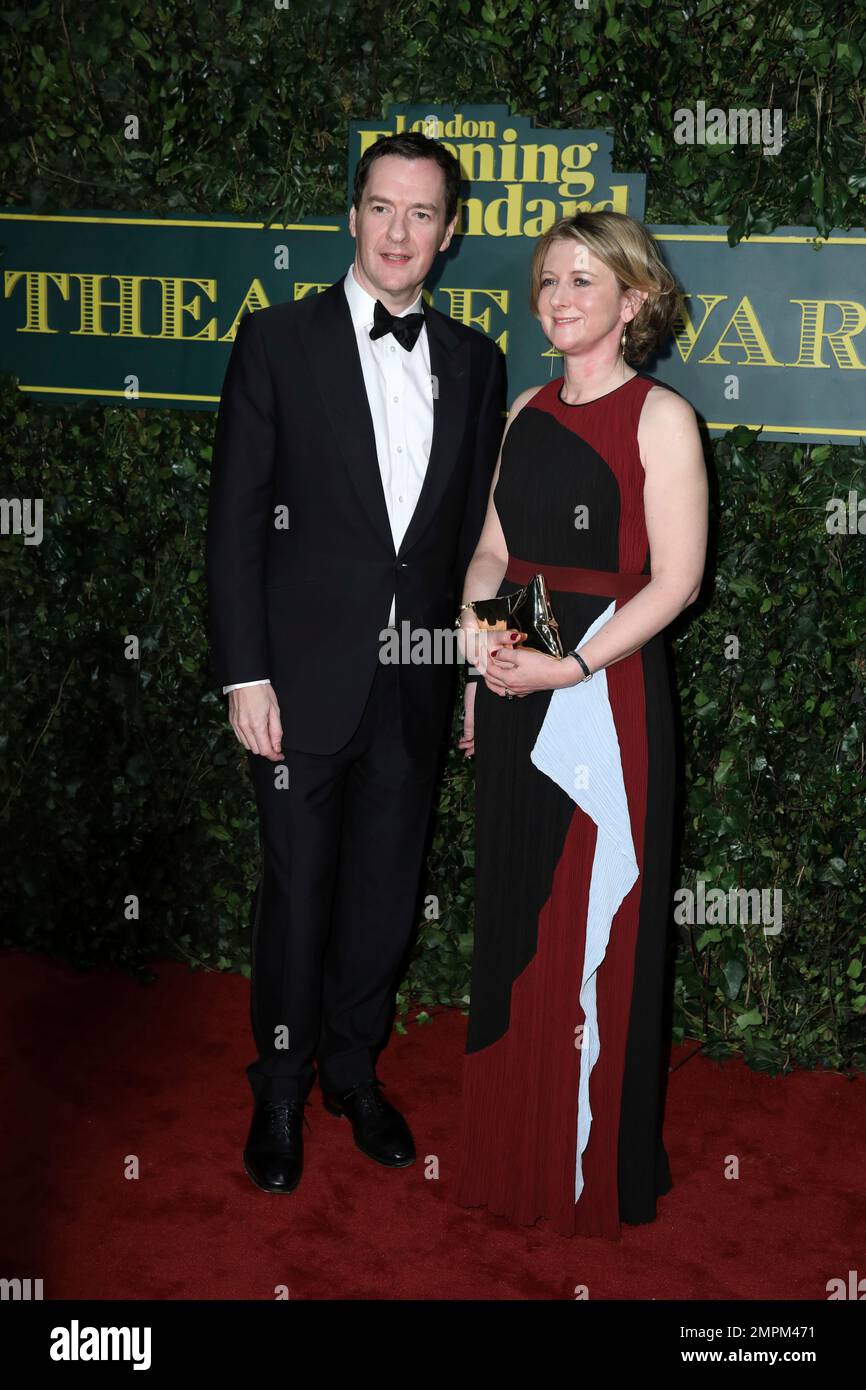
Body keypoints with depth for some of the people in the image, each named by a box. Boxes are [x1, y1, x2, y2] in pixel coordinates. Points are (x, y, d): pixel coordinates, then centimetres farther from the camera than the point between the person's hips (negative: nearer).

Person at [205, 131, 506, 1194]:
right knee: (298, 894, 8)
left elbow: (473, 528, 9)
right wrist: (244, 676, -11)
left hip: (417, 686, 3)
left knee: (387, 894, 14)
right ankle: (281, 1093, 29)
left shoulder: (475, 363, 7)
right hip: (305, 678, -3)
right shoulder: (278, 340, -4)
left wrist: (471, 667, 3)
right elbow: (236, 520, -6)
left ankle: (354, 1074, 35)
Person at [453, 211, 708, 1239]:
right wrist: (476, 630, -4)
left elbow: (676, 578, -13)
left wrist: (571, 665, -18)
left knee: (594, 930, 3)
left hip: (606, 695, -6)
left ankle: (599, 1170, 21)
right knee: (513, 918, 15)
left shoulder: (661, 417, -8)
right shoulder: (527, 410, 11)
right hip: (516, 694, 6)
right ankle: (512, 1150, 32)